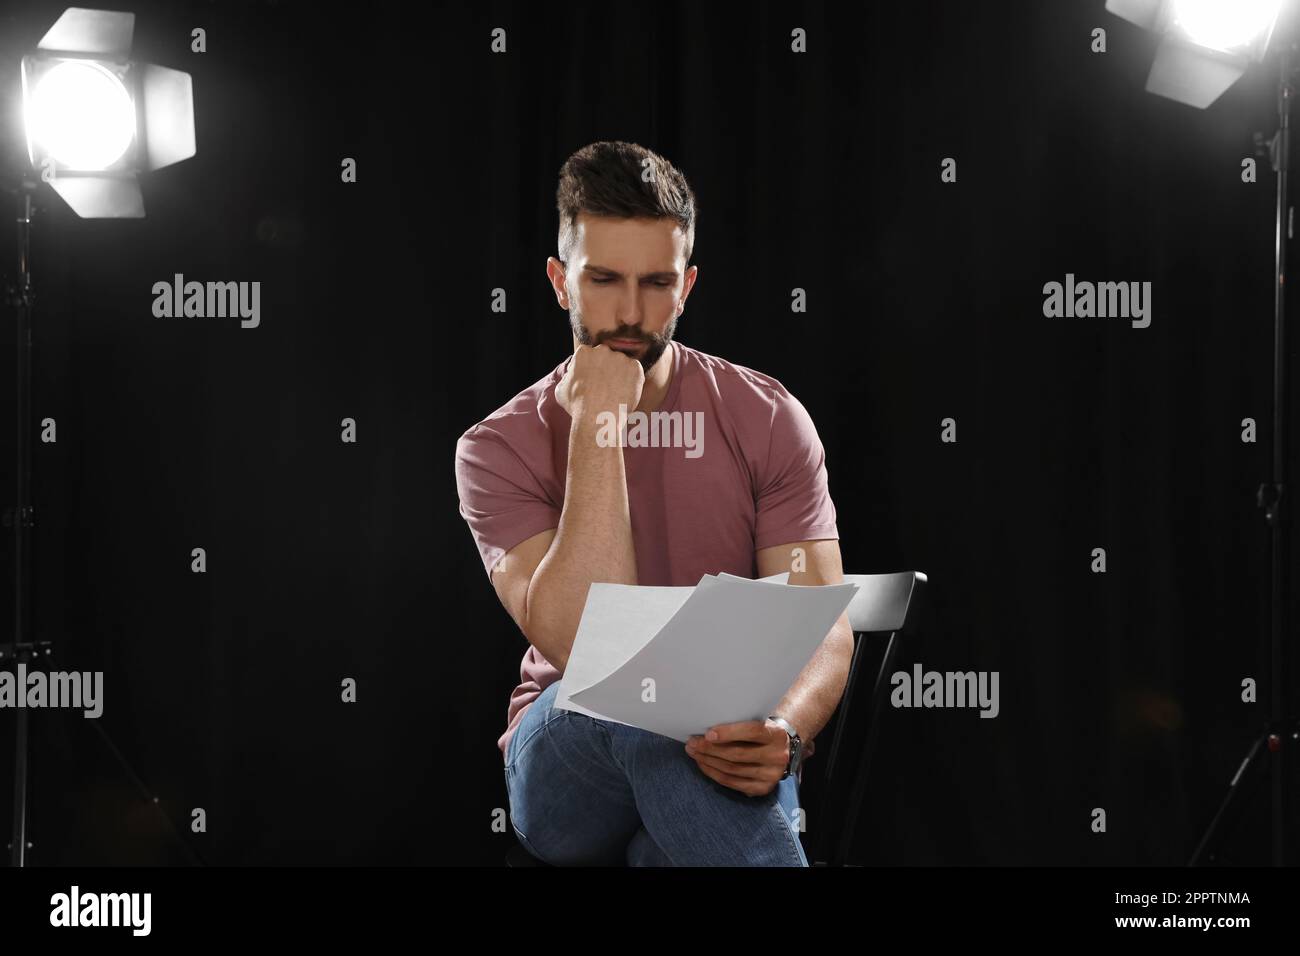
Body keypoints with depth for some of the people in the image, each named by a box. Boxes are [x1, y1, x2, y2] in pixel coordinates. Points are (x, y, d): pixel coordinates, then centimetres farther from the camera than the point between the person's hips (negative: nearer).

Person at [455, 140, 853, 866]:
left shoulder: (767, 419, 1)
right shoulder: (499, 448, -3)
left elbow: (824, 630, -7)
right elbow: (581, 647, -19)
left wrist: (784, 733, -31)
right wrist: (597, 424, -18)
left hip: (722, 755, 0)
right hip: (561, 772, 0)